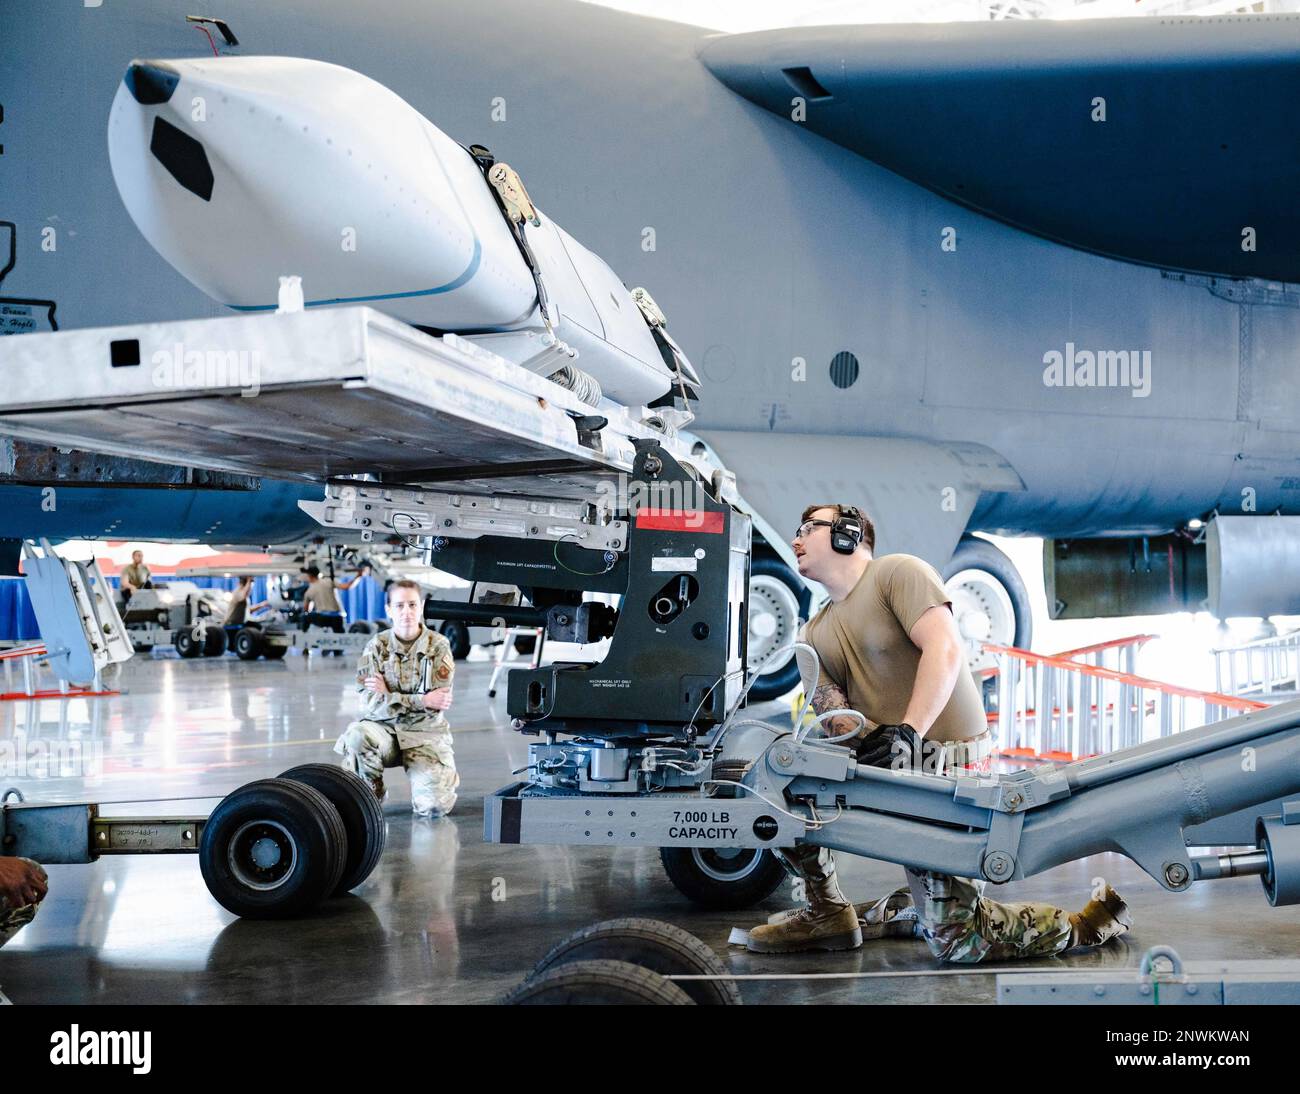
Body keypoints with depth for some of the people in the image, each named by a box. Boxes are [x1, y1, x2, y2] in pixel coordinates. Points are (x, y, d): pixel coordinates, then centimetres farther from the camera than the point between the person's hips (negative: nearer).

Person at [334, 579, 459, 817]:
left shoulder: (438, 646, -3)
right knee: (356, 736, -34)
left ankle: (445, 776, 20)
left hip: (425, 733, -1)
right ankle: (372, 793, -5)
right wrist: (423, 701, -17)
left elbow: (438, 704, -10)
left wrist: (388, 696, -9)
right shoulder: (376, 646, -1)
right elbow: (370, 702, -12)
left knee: (434, 807, -18)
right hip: (384, 728, 1)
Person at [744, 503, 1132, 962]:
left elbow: (945, 651, -18)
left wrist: (906, 732, -29)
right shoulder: (816, 633, 17)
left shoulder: (898, 572, -5)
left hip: (946, 761, -7)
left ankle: (1081, 925, 10)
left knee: (955, 940, -14)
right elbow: (830, 705, 5)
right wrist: (859, 735, -19)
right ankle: (827, 914, 8)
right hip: (879, 764, 8)